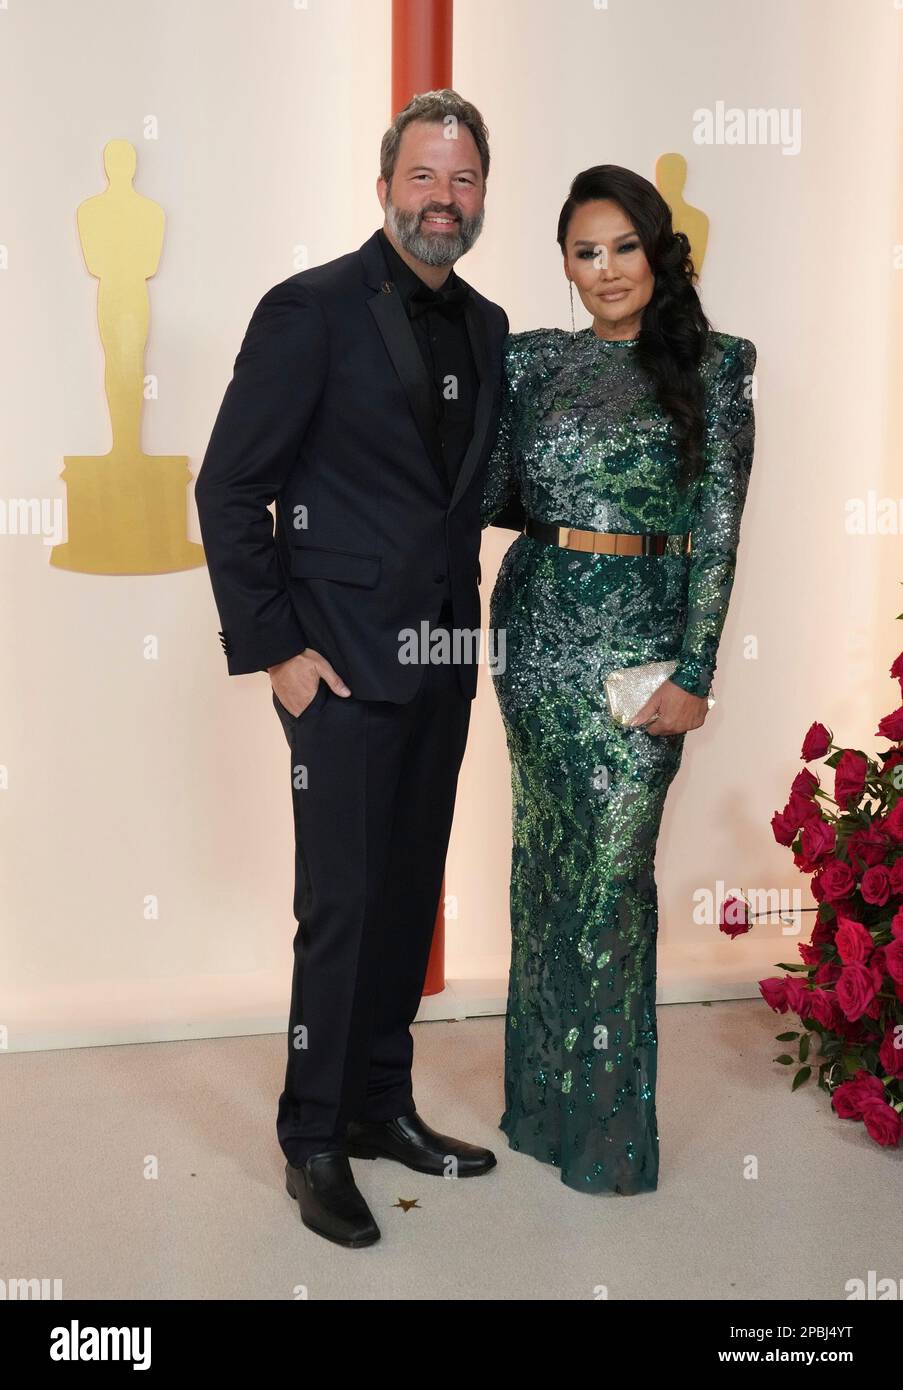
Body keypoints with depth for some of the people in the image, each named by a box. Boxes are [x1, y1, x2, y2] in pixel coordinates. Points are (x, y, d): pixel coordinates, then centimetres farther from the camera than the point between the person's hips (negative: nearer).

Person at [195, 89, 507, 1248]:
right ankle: (313, 1142, 16)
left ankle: (381, 1106, 29)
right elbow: (228, 488, -10)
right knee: (342, 905, -1)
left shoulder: (485, 325, 11)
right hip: (344, 662, -6)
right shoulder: (312, 309, -9)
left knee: (410, 897, 13)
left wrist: (471, 625, 9)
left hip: (441, 662, 6)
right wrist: (275, 649, -13)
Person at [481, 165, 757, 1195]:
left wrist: (694, 672, -9)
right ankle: (544, 1099, 25)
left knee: (613, 863, -1)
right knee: (546, 852, 9)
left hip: (645, 634, -2)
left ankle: (611, 1116, 15)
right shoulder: (531, 361, 7)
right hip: (542, 624, 3)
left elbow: (717, 526, -4)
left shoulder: (711, 366, 0)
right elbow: (493, 495, 3)